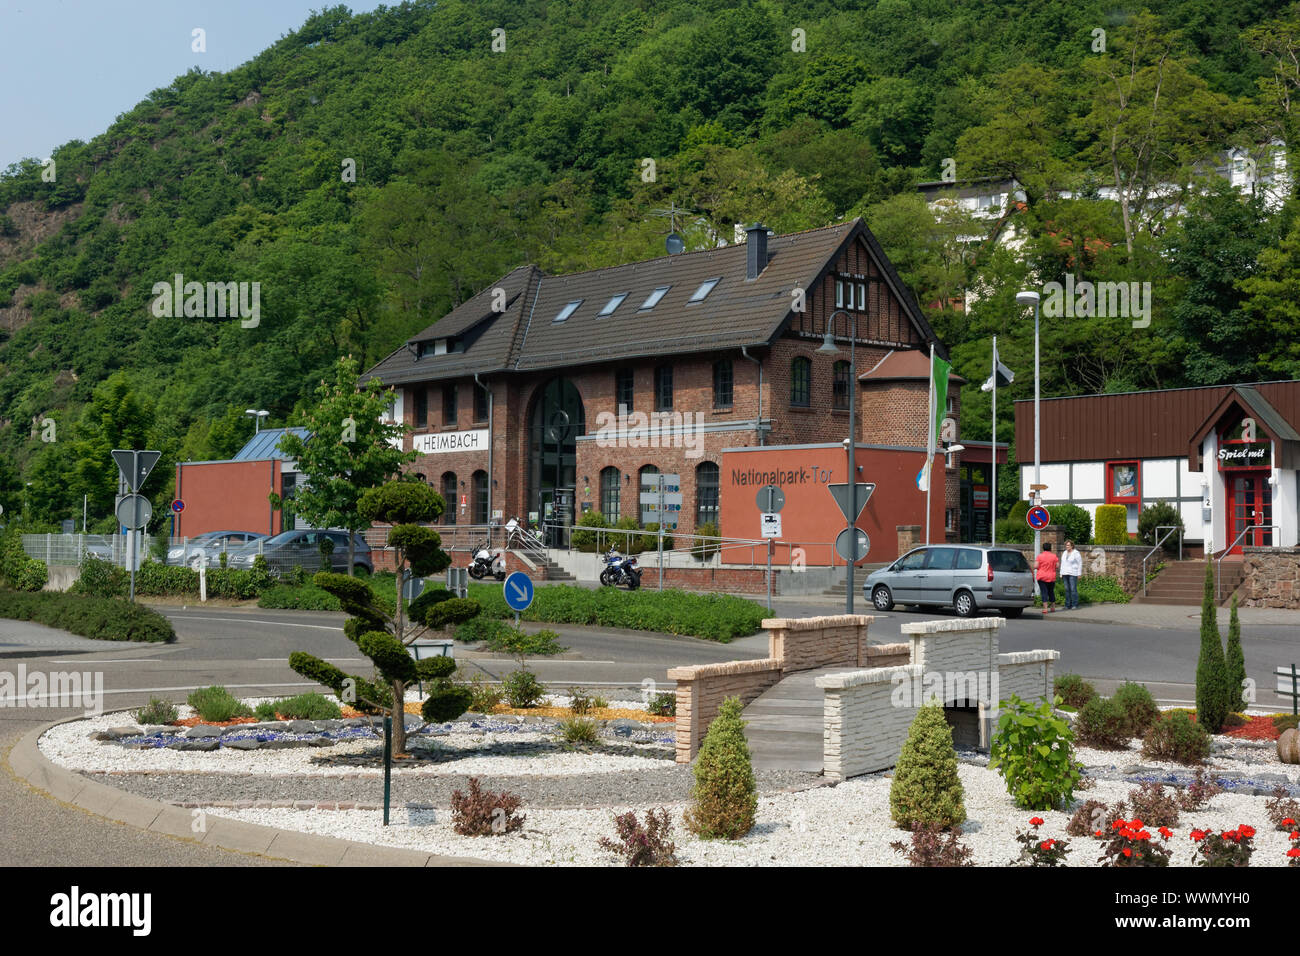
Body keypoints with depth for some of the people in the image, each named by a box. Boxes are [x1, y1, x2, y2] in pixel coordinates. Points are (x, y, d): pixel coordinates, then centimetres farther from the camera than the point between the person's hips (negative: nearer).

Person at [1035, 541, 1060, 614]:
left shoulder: (1040, 556, -6)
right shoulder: (1054, 556, -2)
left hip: (1042, 577, -2)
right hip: (1051, 577, 2)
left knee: (1044, 592, -4)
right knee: (1051, 591, 18)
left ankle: (1045, 608, -12)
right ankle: (1053, 607, 27)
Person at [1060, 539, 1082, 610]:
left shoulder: (1076, 553, -8)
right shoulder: (1064, 553, 11)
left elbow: (1080, 563, -7)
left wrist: (1079, 574, -12)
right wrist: (1061, 574, 11)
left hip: (1073, 573, -6)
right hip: (1065, 573, 6)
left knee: (1073, 589, -7)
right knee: (1067, 589, 5)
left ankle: (1075, 605, -1)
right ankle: (1068, 605, 9)